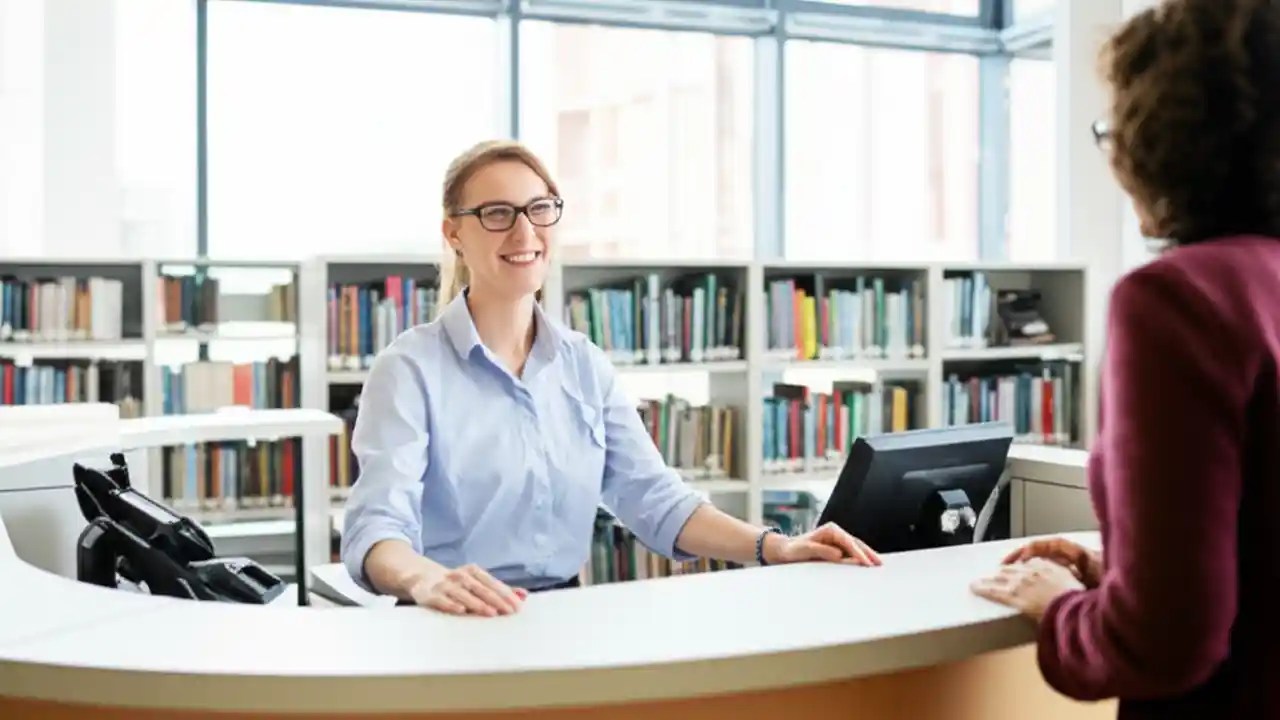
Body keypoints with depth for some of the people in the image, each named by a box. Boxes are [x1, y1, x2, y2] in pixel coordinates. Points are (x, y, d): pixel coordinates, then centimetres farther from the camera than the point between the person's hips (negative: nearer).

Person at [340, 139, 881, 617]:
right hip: (454, 628, -3)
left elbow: (653, 496, 6)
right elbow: (377, 526, -19)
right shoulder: (411, 369, -7)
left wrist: (775, 548, -9)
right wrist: (428, 579, -41)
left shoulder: (585, 364, 9)